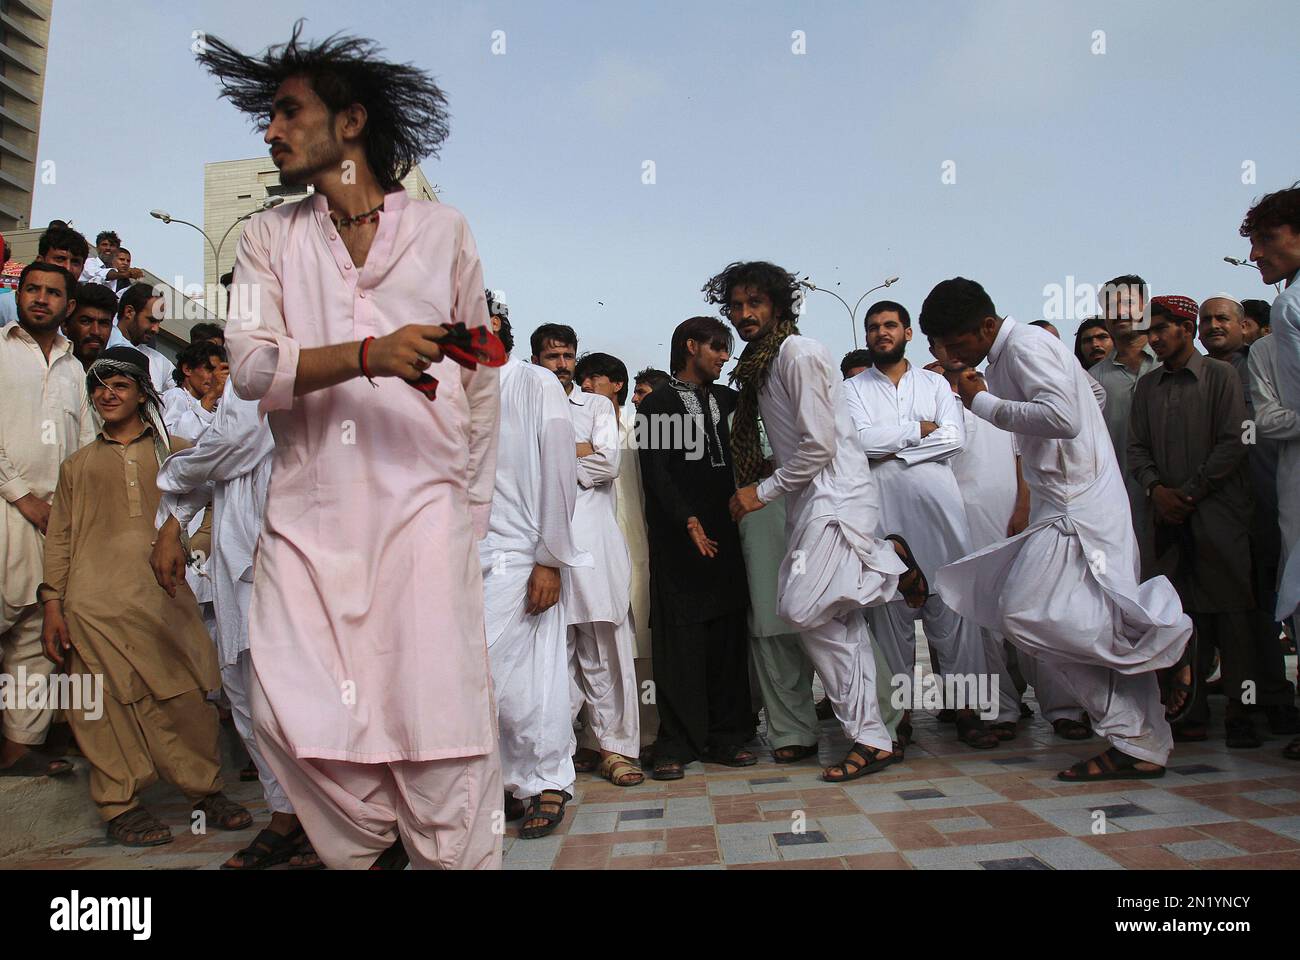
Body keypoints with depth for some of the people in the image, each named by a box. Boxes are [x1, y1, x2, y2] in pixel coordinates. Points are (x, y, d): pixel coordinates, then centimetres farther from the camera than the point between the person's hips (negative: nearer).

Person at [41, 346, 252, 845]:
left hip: (164, 596, 0)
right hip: (95, 603, 1)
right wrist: (52, 605, 5)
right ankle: (121, 808, 11)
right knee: (113, 704, 0)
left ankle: (206, 792, 10)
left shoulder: (175, 450, 17)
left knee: (186, 697, -4)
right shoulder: (77, 465, 19)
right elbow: (59, 537, 14)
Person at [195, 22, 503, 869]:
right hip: (307, 511, 3)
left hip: (424, 505, -2)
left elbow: (481, 381, 13)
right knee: (289, 712, -3)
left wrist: (475, 505, 10)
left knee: (439, 711, -8)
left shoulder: (443, 230, 9)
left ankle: (457, 856, 14)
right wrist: (368, 355, -21)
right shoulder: (271, 238, 12)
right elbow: (250, 367, -3)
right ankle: (374, 846, 22)